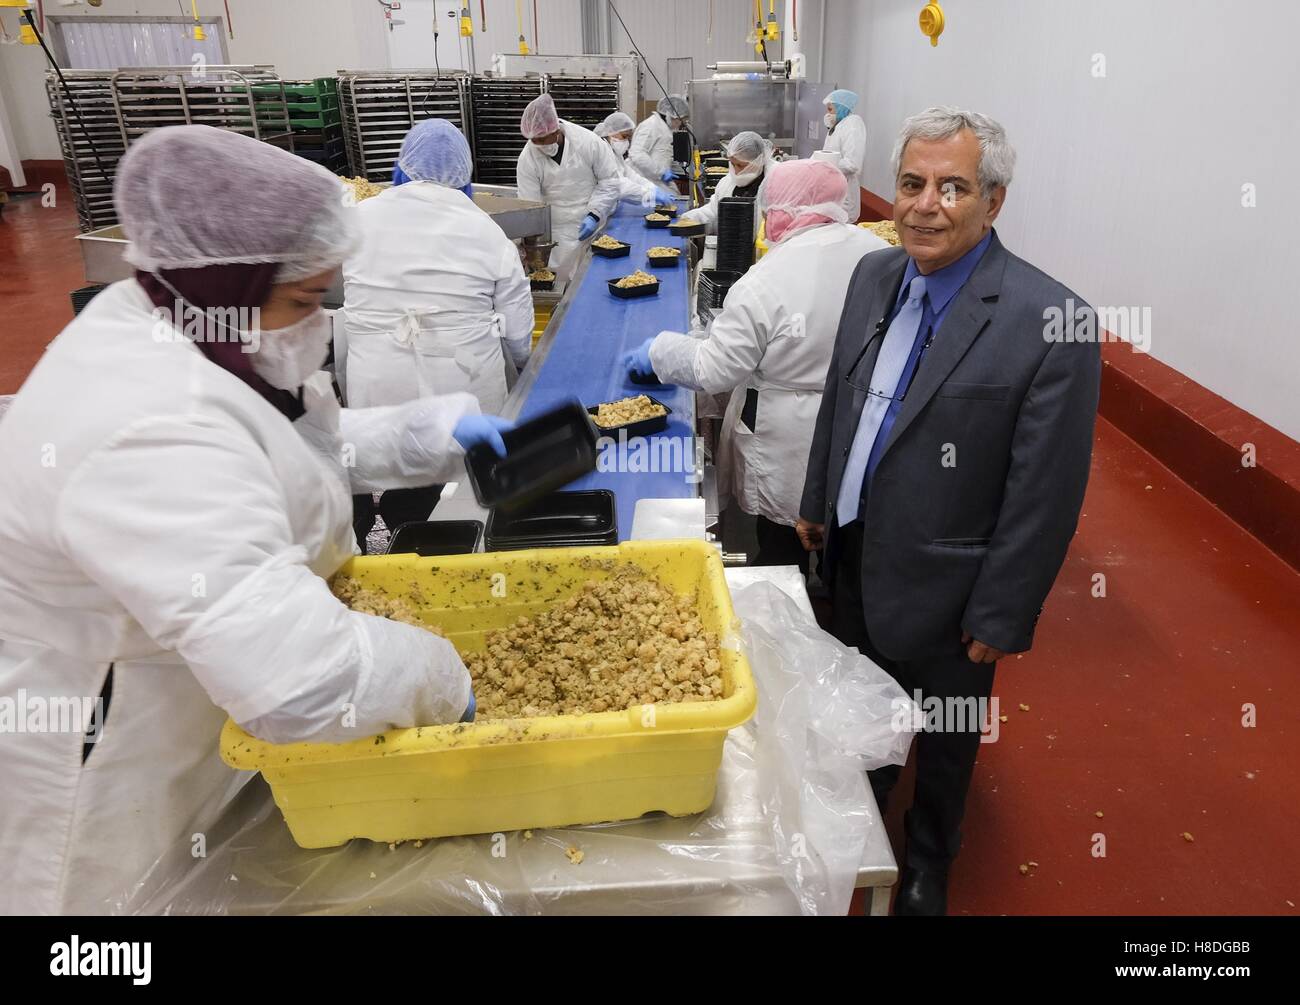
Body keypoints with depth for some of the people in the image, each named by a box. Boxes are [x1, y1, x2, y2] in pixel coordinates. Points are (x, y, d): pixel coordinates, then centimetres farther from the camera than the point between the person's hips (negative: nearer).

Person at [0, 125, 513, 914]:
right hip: (114, 762, -8)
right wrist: (438, 681, -27)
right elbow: (299, 676, -44)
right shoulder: (154, 437, -38)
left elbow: (305, 450, 8)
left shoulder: (179, 327, -6)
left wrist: (438, 433, -5)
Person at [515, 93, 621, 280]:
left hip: (594, 227, 0)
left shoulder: (588, 142, -13)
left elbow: (609, 180, -4)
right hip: (559, 235, 0)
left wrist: (595, 215, -15)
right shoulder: (527, 159, -10)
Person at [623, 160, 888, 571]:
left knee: (783, 548, 15)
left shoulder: (767, 282, -23)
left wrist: (658, 350, 0)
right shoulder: (877, 252, -7)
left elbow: (714, 370, -17)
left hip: (792, 458, -5)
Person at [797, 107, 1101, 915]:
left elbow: (1045, 493, -19)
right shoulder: (876, 275, -3)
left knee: (943, 743, 21)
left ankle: (926, 867, 50)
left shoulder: (1048, 322, -24)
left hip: (941, 589, -5)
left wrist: (1001, 617, -13)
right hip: (855, 561, 6)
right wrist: (817, 502, 15)